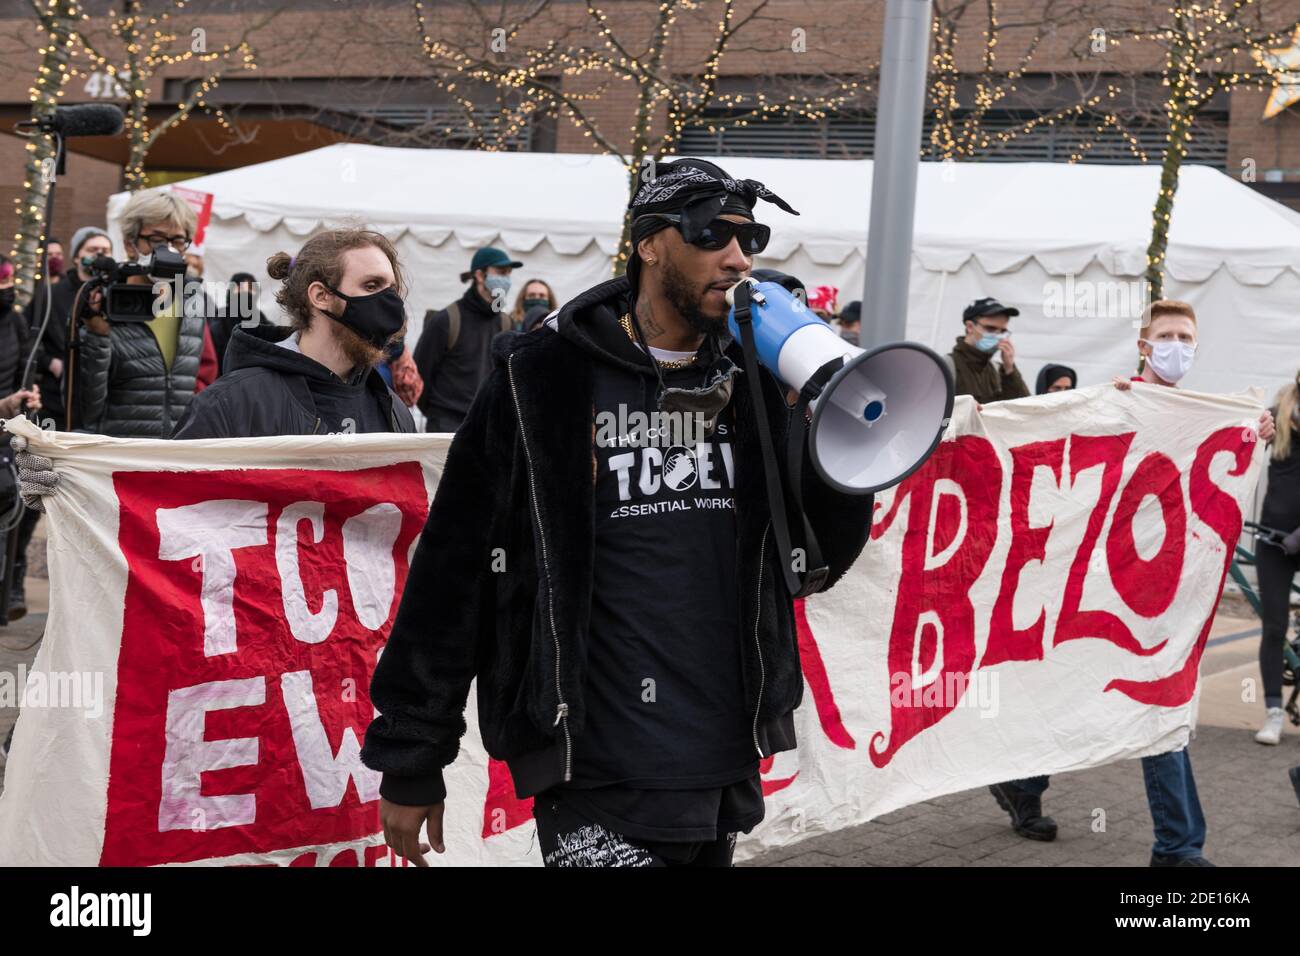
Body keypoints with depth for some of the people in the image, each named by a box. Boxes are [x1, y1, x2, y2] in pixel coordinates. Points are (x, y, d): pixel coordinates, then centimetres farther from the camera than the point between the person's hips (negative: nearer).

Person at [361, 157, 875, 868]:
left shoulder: (753, 383, 7)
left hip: (729, 773, 5)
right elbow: (453, 575, -5)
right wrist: (410, 764, -4)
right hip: (600, 786, -5)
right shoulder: (542, 381, -7)